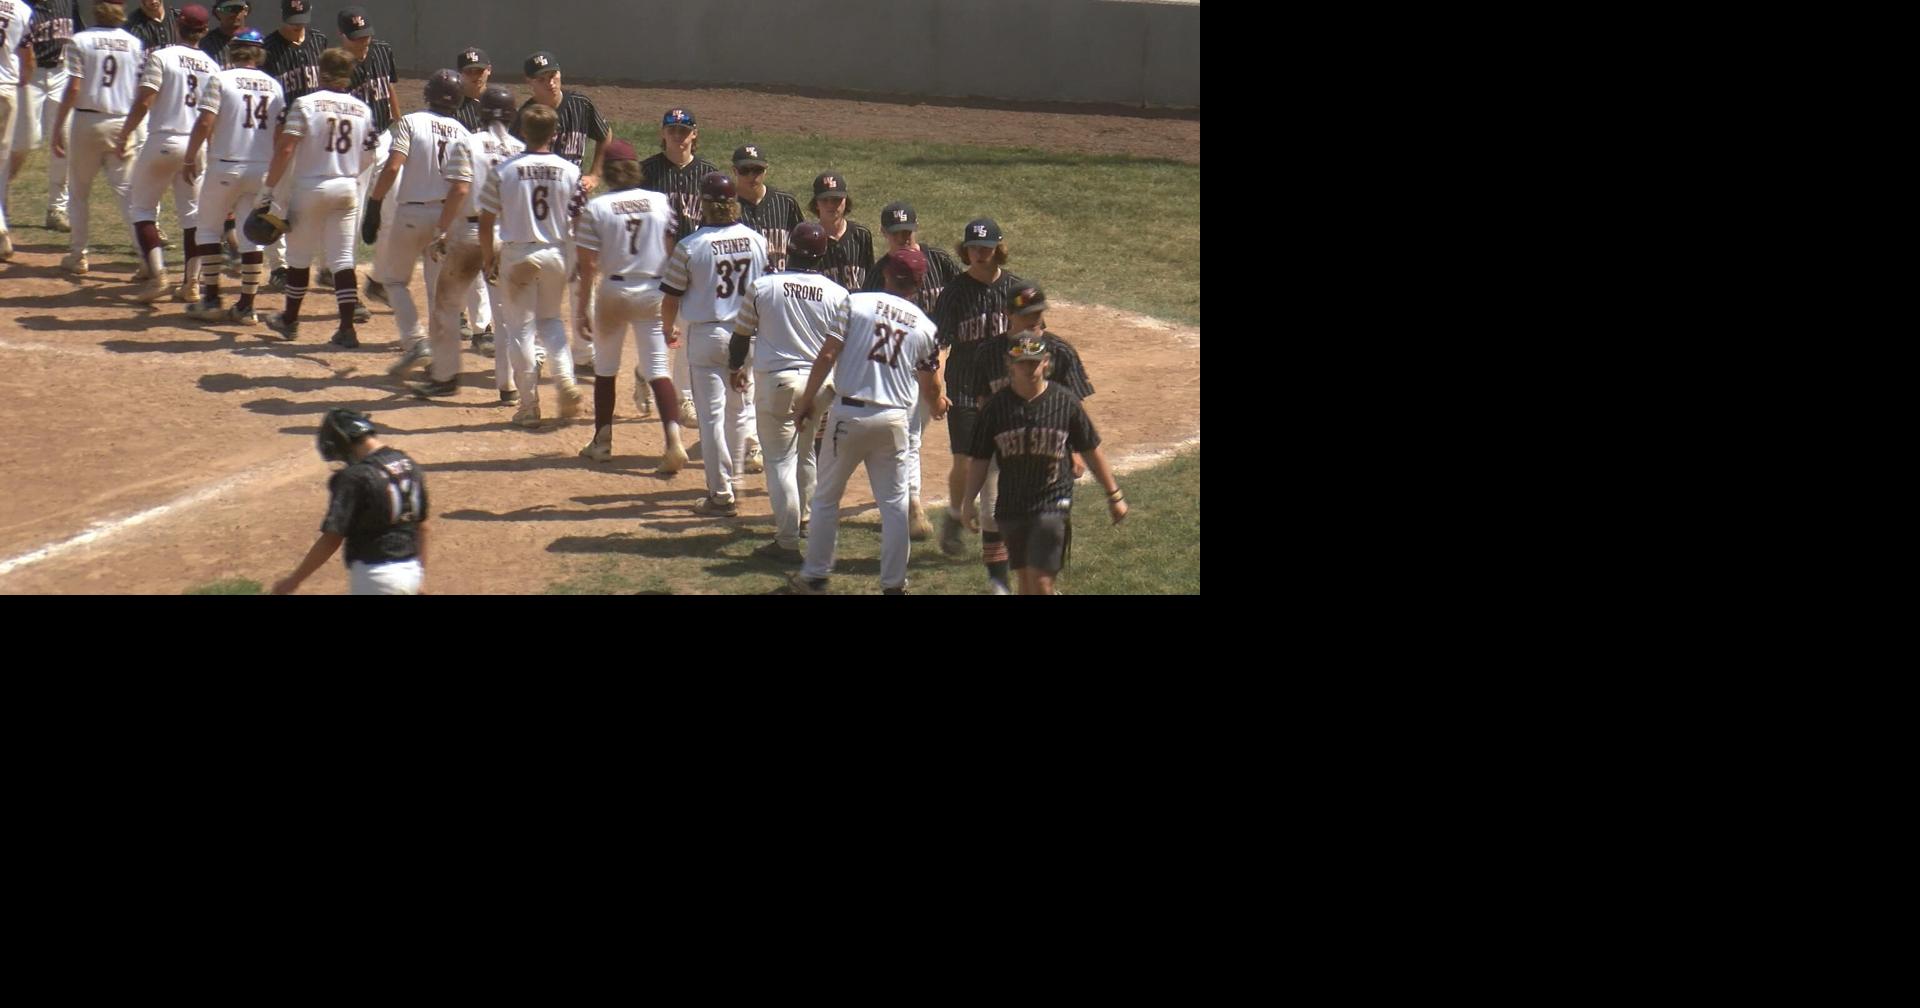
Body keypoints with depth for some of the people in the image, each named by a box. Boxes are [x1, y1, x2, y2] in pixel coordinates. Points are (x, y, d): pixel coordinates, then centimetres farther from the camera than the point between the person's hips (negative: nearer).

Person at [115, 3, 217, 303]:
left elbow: (144, 102, -15)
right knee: (192, 211, 14)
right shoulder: (212, 66, 6)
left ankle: (157, 276, -5)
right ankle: (192, 282, 10)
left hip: (164, 140, -4)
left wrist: (124, 135, -7)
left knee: (141, 205, 8)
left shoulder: (161, 57, -9)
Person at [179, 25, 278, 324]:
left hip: (225, 166, -3)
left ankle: (211, 300, 8)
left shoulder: (220, 80, -5)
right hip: (263, 170, 3)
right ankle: (246, 305, 7)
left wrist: (189, 158, -3)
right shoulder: (275, 86, 7)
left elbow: (205, 123, -13)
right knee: (252, 236, 8)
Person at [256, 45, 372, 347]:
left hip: (310, 186, -3)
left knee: (299, 256, 12)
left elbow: (285, 149, -15)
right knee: (342, 259, 3)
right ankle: (347, 328, -5)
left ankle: (290, 320, 25)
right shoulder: (363, 110, 3)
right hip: (347, 188, 3)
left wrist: (271, 187, -13)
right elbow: (366, 157, 8)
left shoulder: (305, 104, -9)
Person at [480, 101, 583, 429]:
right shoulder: (570, 172, -3)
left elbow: (486, 220, -5)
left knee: (521, 327, 6)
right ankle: (565, 378, 0)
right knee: (550, 320, 22)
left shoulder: (503, 171, -8)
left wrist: (487, 256, 9)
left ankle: (529, 406, 7)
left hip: (517, 253, -2)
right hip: (557, 253, 2)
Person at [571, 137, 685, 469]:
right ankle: (673, 437, -18)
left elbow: (588, 264, -10)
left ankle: (602, 441, 22)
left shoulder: (595, 208, -8)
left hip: (613, 291, -2)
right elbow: (673, 252, 1)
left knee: (605, 367, 15)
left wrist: (583, 308, -4)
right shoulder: (661, 202, -1)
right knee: (658, 367, 2)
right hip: (654, 291, 2)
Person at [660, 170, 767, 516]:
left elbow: (672, 296, -7)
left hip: (707, 335, -4)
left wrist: (667, 331, 12)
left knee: (711, 415, 1)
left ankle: (721, 494, 1)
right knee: (739, 411, 17)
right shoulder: (757, 241, -1)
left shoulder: (690, 247, -14)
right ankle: (732, 481, 27)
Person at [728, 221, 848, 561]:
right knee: (804, 452, 25)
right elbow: (841, 347, -1)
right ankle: (800, 517, 43)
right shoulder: (837, 294, -4)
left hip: (776, 380, -3)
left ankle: (788, 542, -6)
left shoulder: (762, 286, -7)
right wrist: (838, 392, 11)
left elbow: (742, 334, 4)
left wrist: (736, 367, 22)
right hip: (820, 383, 3)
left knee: (781, 459, 0)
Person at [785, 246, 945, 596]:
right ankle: (893, 583, 10)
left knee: (826, 497, 11)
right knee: (894, 504, 10)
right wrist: (938, 404, 36)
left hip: (850, 414, -2)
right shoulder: (925, 327, 5)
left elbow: (827, 356, -8)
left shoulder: (856, 304, -3)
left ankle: (815, 576, 15)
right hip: (894, 419, 2)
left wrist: (807, 399, 1)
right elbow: (930, 386, 13)